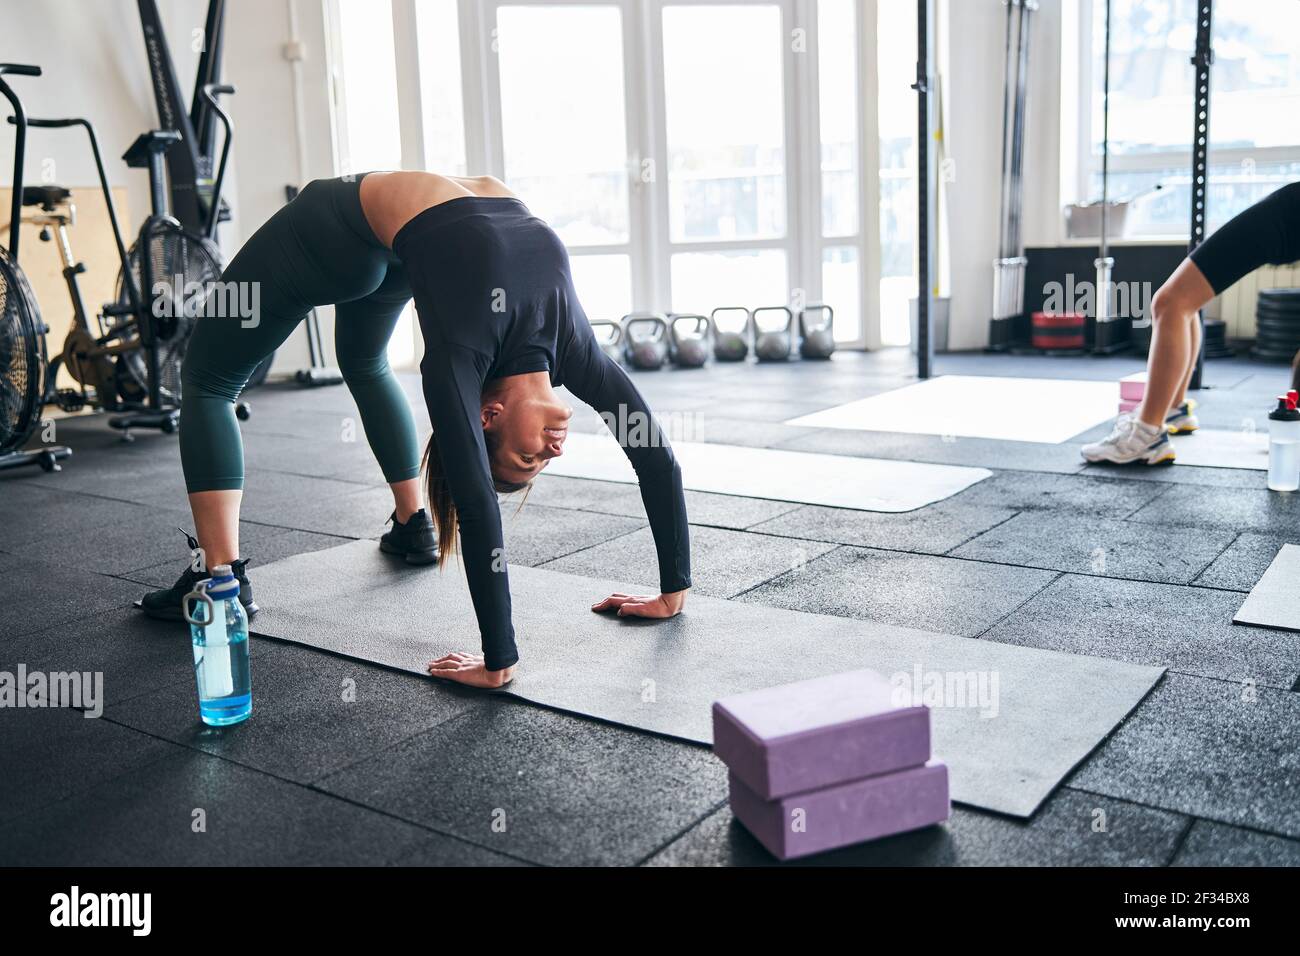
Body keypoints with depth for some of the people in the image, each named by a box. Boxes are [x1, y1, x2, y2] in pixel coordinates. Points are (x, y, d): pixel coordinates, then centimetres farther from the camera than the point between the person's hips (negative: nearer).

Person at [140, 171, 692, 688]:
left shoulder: (574, 348, -29)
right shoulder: (461, 358, -39)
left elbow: (656, 456, -24)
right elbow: (477, 505, -44)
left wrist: (674, 592, -20)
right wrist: (500, 661, -45)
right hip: (342, 226, -5)